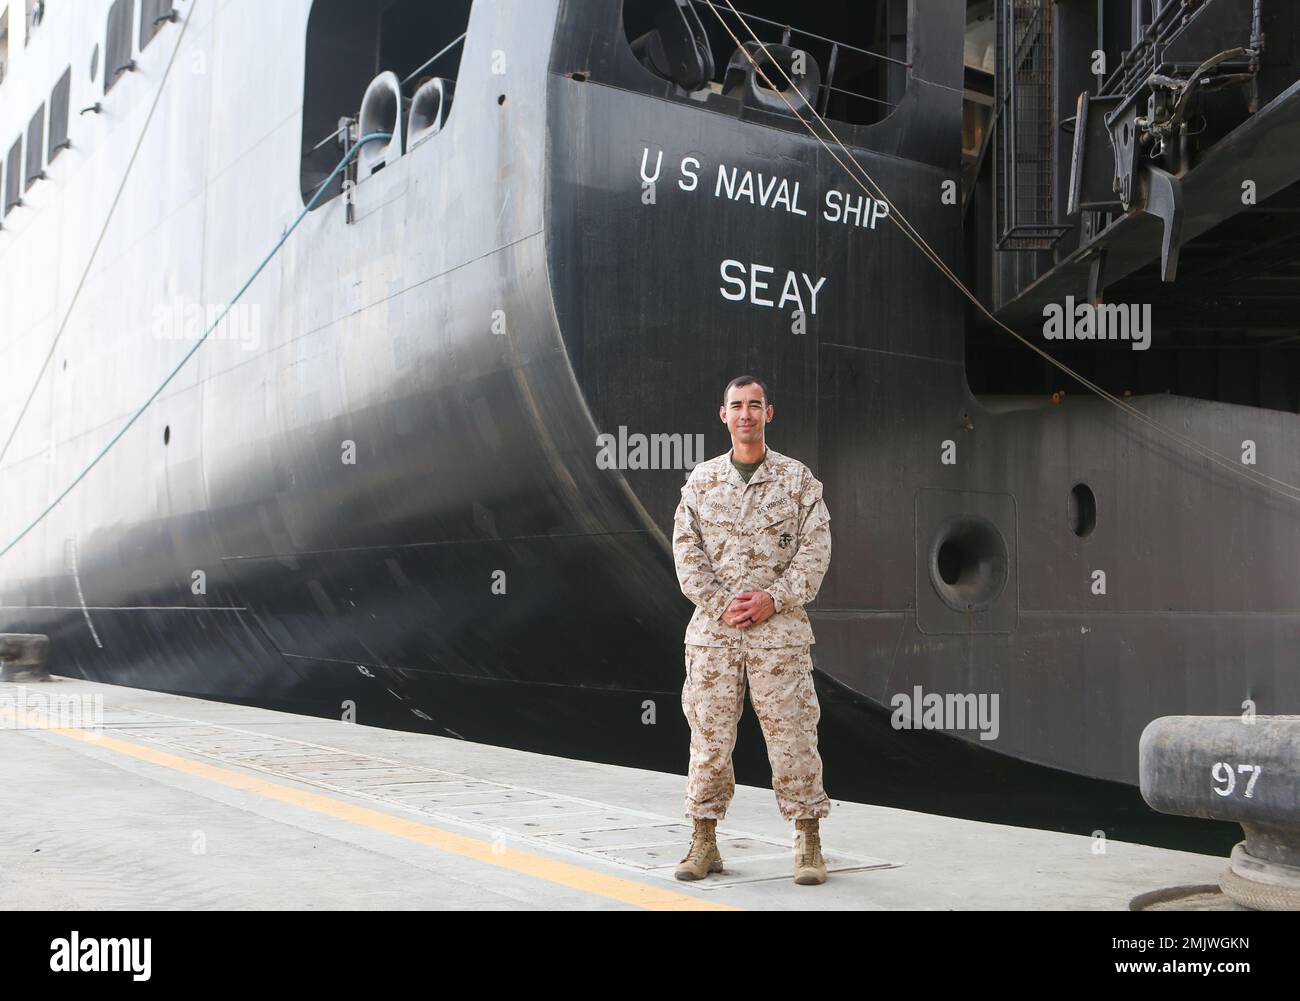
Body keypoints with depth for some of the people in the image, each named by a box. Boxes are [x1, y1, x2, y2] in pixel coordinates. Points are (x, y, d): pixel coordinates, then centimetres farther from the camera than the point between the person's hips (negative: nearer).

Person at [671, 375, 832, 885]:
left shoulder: (797, 478, 5)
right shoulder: (701, 479, 10)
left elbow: (815, 550, -1)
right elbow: (686, 551, 4)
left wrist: (773, 598, -12)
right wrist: (719, 604, -8)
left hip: (780, 625, -1)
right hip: (713, 626, 2)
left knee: (791, 732, -1)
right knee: (709, 732, 3)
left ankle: (808, 843, 9)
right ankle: (704, 841, 14)